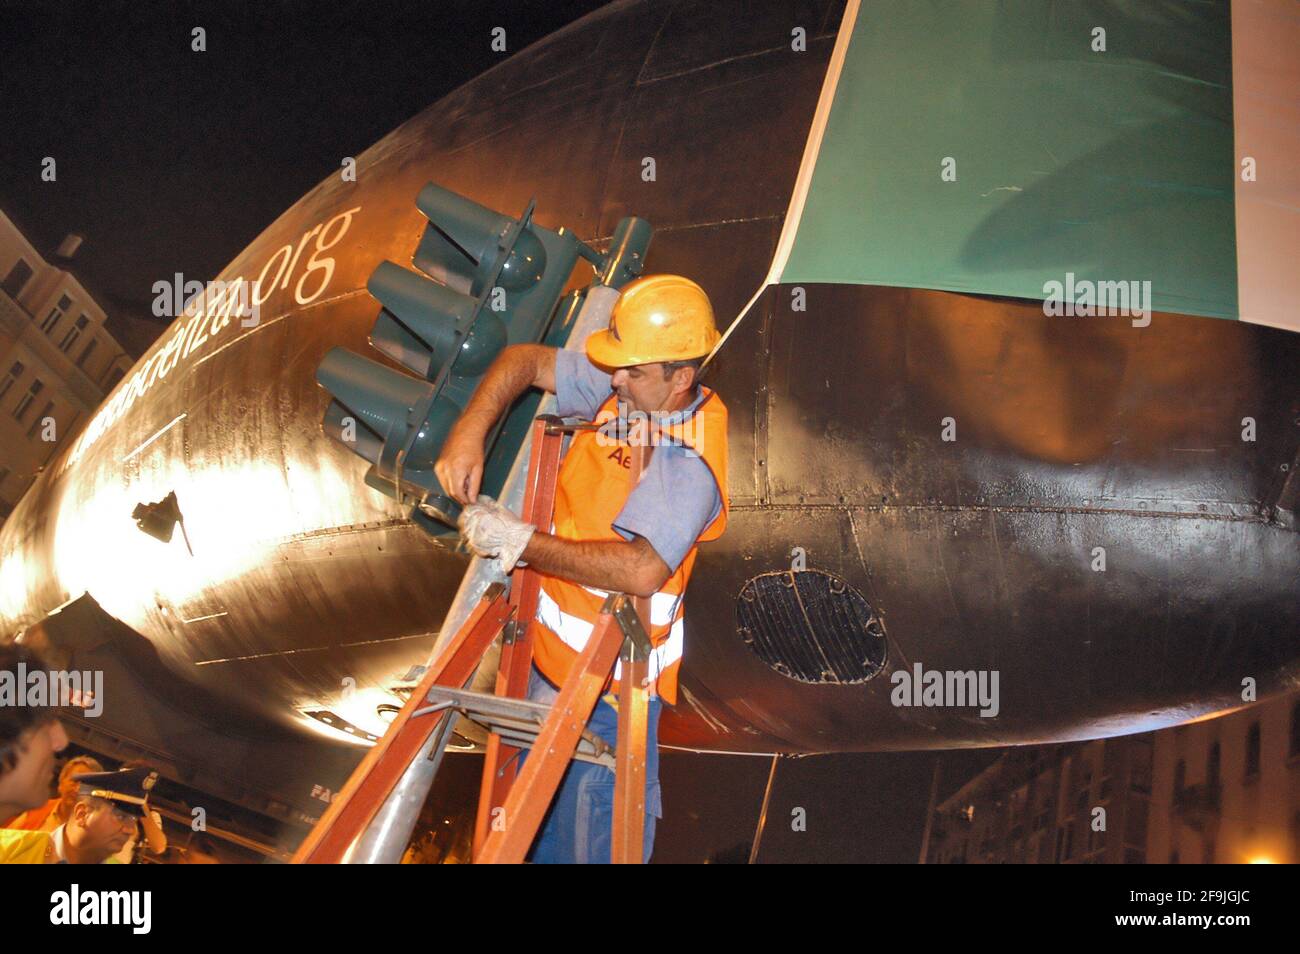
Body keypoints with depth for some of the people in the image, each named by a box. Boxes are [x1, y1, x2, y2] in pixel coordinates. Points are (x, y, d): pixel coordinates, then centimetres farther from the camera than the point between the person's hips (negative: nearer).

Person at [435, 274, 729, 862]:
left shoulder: (686, 460, -27)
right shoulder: (623, 393, -3)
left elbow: (641, 570, -39)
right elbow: (524, 360, 8)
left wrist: (523, 543, -32)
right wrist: (469, 432, -9)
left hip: (608, 682, -8)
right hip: (553, 658, 9)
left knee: (597, 839, 5)